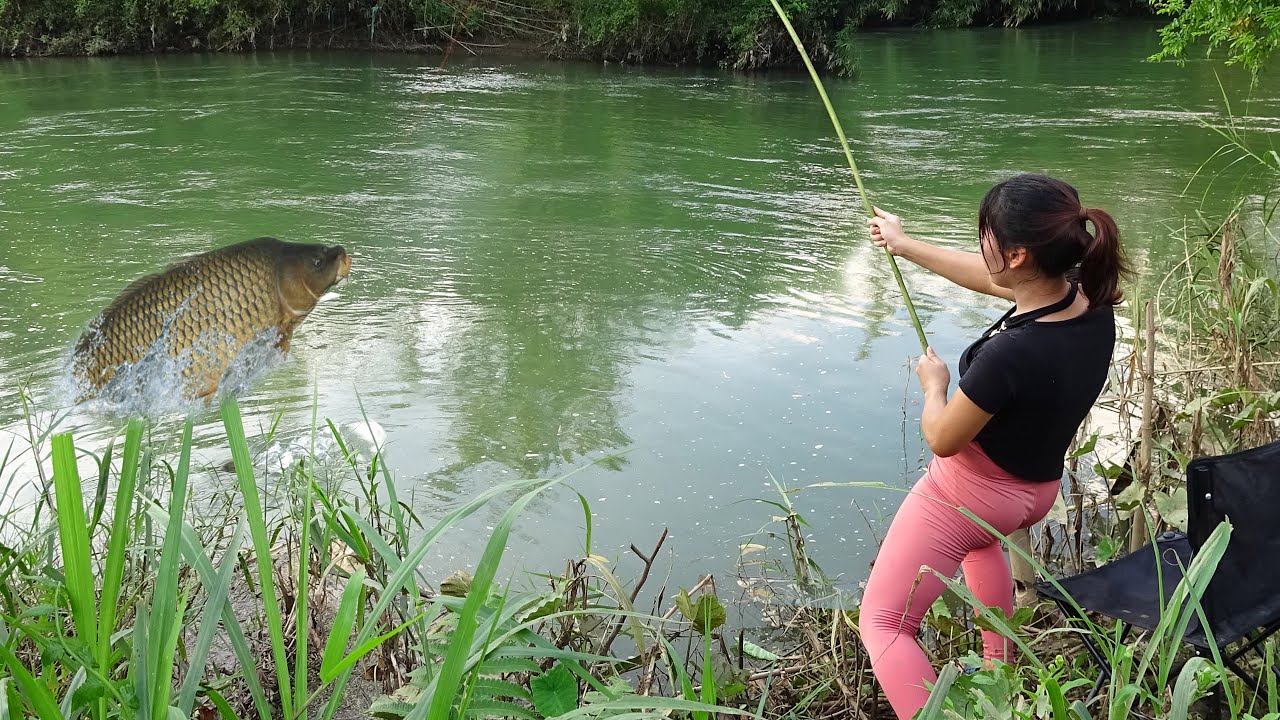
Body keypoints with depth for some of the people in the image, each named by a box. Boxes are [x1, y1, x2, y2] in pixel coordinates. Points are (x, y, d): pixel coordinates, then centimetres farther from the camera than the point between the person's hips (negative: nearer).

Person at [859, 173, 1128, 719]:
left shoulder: (1010, 354, -38)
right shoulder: (1093, 303, -14)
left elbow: (943, 439, -21)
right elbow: (988, 279, 4)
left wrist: (934, 384, 0)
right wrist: (906, 245, 15)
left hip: (966, 495, -8)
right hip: (1039, 491, 9)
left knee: (883, 626, 3)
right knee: (980, 535, 42)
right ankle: (999, 669, 49)